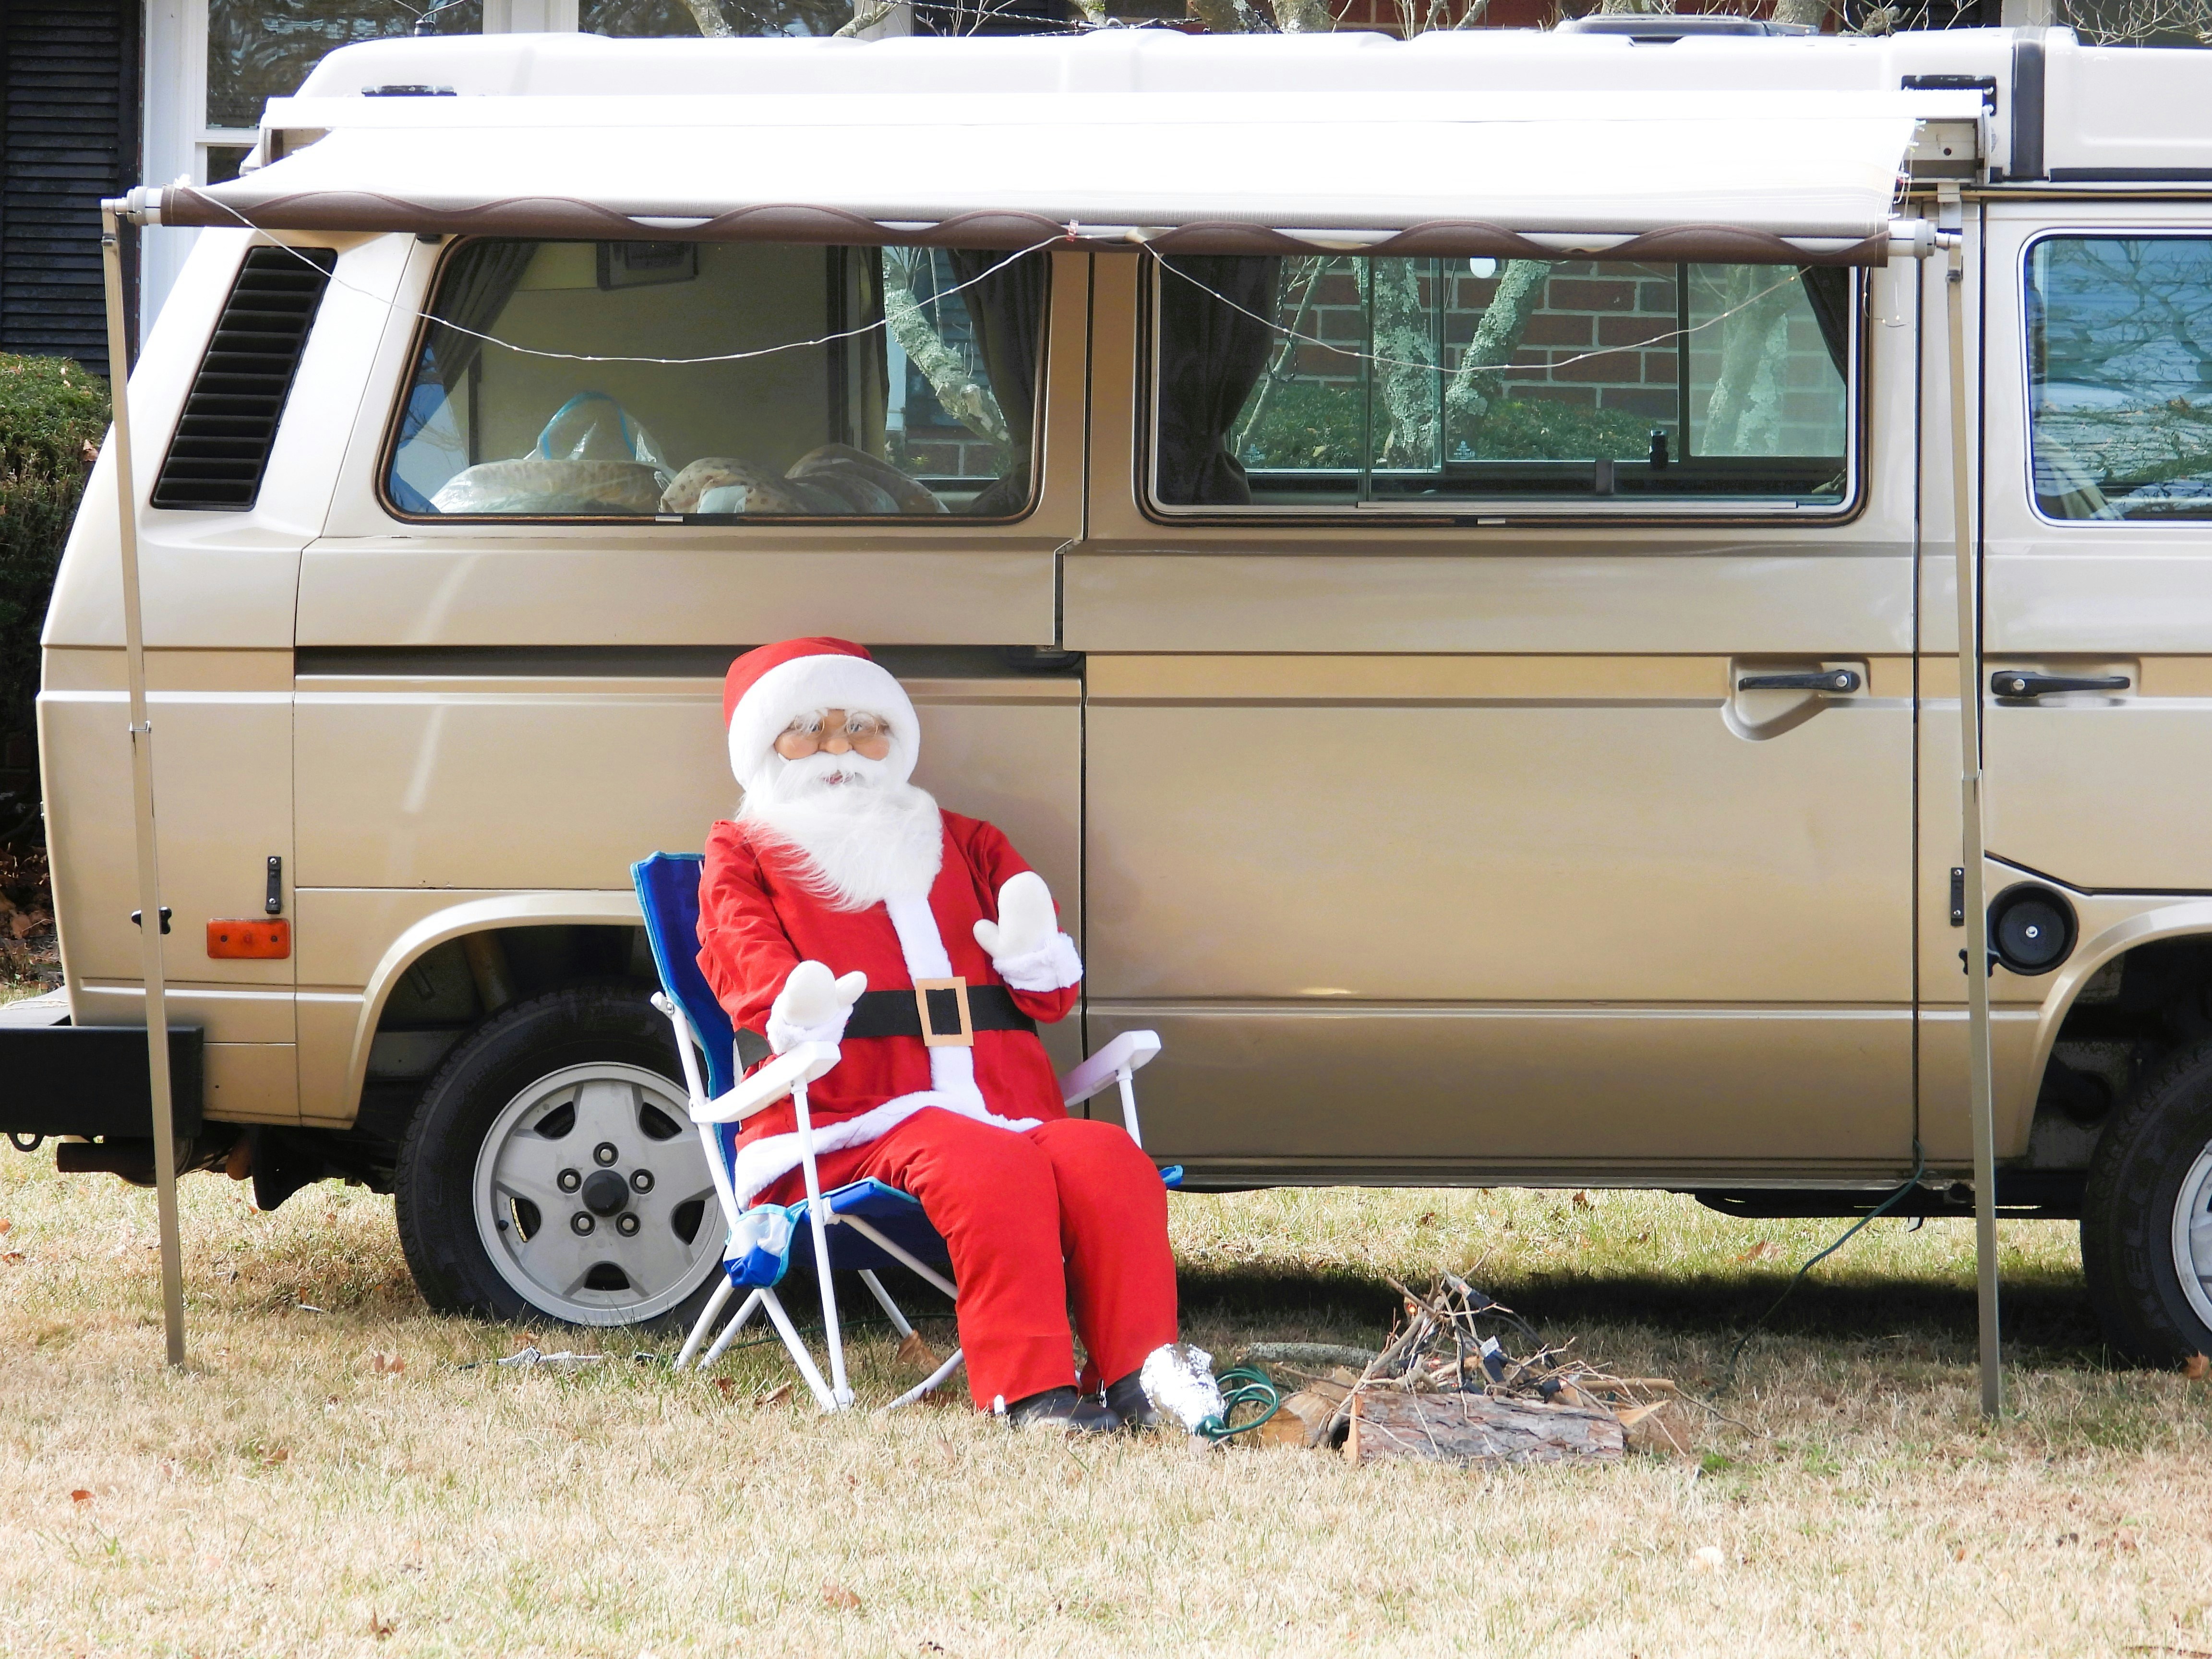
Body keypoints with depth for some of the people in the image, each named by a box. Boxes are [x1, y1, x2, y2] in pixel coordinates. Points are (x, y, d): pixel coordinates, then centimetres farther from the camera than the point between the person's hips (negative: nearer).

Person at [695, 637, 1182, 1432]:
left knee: (1109, 1159, -29)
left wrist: (1035, 956, -3)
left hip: (1003, 1107, 4)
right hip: (851, 1121, -4)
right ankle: (1029, 1389, -38)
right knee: (993, 1168, -37)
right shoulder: (742, 857, 19)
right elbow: (746, 960, -1)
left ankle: (1139, 1373, -28)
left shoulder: (965, 844, 29)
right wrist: (799, 1015, -25)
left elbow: (1054, 995, 23)